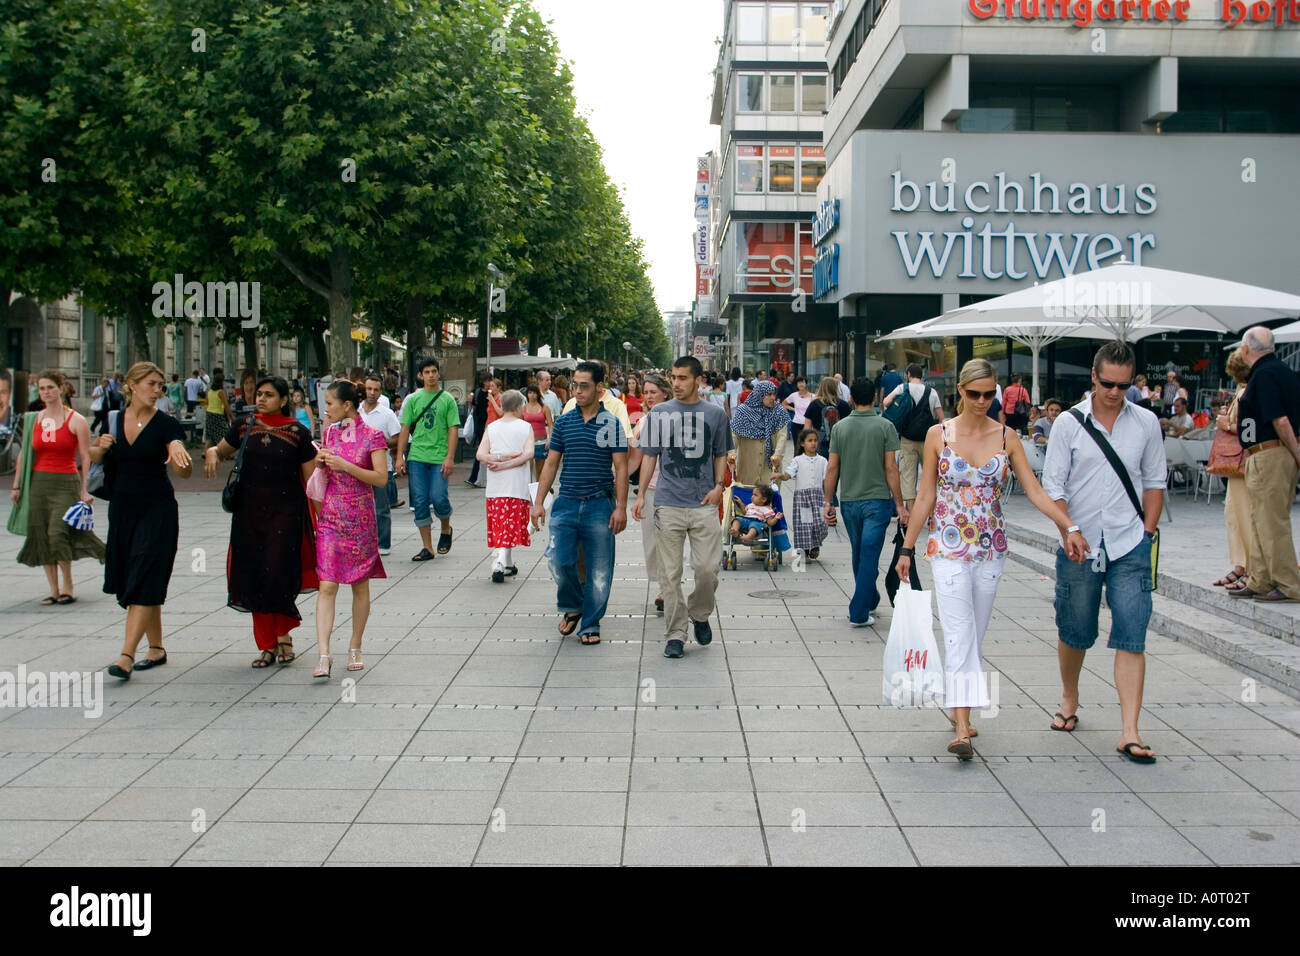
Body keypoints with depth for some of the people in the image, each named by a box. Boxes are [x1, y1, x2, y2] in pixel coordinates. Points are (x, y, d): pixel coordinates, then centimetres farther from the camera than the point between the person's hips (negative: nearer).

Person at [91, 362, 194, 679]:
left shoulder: (166, 425, -8)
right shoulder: (113, 420, 4)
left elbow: (184, 472, -19)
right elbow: (96, 458, 18)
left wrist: (179, 456, -41)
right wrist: (100, 447, -5)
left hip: (157, 510, -5)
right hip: (122, 508, 5)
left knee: (144, 582, -11)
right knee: (130, 579, 11)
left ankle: (126, 655, -15)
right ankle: (156, 648, 23)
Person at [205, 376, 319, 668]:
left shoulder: (297, 432, -3)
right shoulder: (244, 425, 6)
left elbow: (311, 480, 0)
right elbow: (222, 450, 21)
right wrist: (212, 453, -4)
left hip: (285, 511, -4)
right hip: (249, 510, 4)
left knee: (277, 575, -11)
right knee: (253, 576, 3)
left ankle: (282, 635, 12)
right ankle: (268, 644, 14)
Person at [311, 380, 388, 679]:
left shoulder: (372, 436, -6)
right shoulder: (329, 431, 8)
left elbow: (381, 478, -12)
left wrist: (346, 466, -20)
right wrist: (320, 460, -1)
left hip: (360, 517, -3)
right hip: (331, 516, 3)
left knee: (360, 585, 8)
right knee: (326, 585, -7)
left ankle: (355, 648, 23)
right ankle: (323, 656, -10)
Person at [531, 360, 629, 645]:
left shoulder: (612, 423, 1)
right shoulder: (563, 422, 8)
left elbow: (621, 469, 1)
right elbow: (551, 464, 11)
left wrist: (621, 507, -6)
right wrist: (539, 501, 5)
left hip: (600, 504, -2)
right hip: (566, 502, 2)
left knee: (599, 570, 2)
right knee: (558, 560, -9)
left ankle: (590, 624, 16)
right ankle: (571, 607, 18)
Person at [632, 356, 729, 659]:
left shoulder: (715, 413, 7)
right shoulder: (659, 413, 6)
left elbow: (721, 455, 14)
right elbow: (650, 456, 12)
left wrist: (719, 486, -1)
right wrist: (641, 493, 4)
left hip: (704, 504, 0)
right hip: (668, 503, 0)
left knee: (707, 568, -5)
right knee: (670, 573, 1)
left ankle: (700, 615, 23)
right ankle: (675, 634, 10)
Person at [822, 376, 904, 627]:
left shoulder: (840, 427, 0)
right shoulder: (884, 427, -7)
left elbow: (832, 468, 0)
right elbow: (890, 468, -9)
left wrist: (828, 502, 8)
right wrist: (899, 504, -3)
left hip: (849, 501, 3)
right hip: (877, 500, -3)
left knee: (858, 555, 19)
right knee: (869, 556, -1)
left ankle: (869, 601, 36)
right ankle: (859, 613, -3)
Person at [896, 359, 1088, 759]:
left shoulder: (1006, 437, 2)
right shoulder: (939, 434, -2)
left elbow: (1035, 490, -1)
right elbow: (926, 496, 2)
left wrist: (1069, 526, -15)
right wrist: (907, 548, 1)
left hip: (991, 548, 3)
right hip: (949, 547, -3)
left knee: (975, 635, 11)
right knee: (959, 635, -11)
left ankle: (961, 709, 26)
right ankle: (962, 728, -15)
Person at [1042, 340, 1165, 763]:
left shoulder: (1146, 423, 5)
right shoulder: (1069, 423, 0)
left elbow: (1154, 482, 12)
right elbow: (1052, 485, -1)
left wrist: (1147, 533, 4)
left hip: (1129, 546, 1)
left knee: (1131, 639, -6)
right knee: (1074, 633, 12)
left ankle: (1130, 732, -6)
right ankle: (1069, 701, 37)